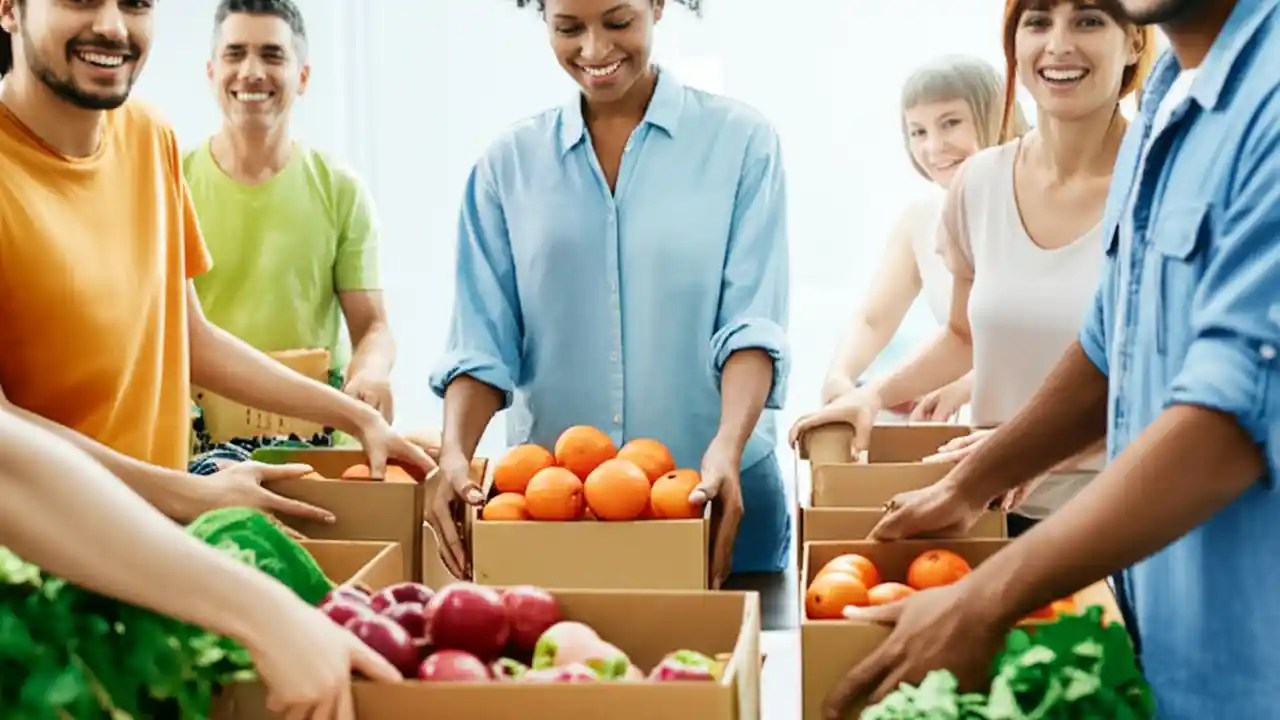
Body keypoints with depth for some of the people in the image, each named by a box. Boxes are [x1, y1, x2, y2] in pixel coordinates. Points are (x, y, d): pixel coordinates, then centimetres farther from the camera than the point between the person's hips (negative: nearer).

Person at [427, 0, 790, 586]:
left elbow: (751, 322, -9)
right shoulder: (510, 162, 5)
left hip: (716, 493, -1)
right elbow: (482, 342, 0)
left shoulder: (739, 140, -1)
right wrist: (455, 451, -18)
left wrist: (727, 449, -25)